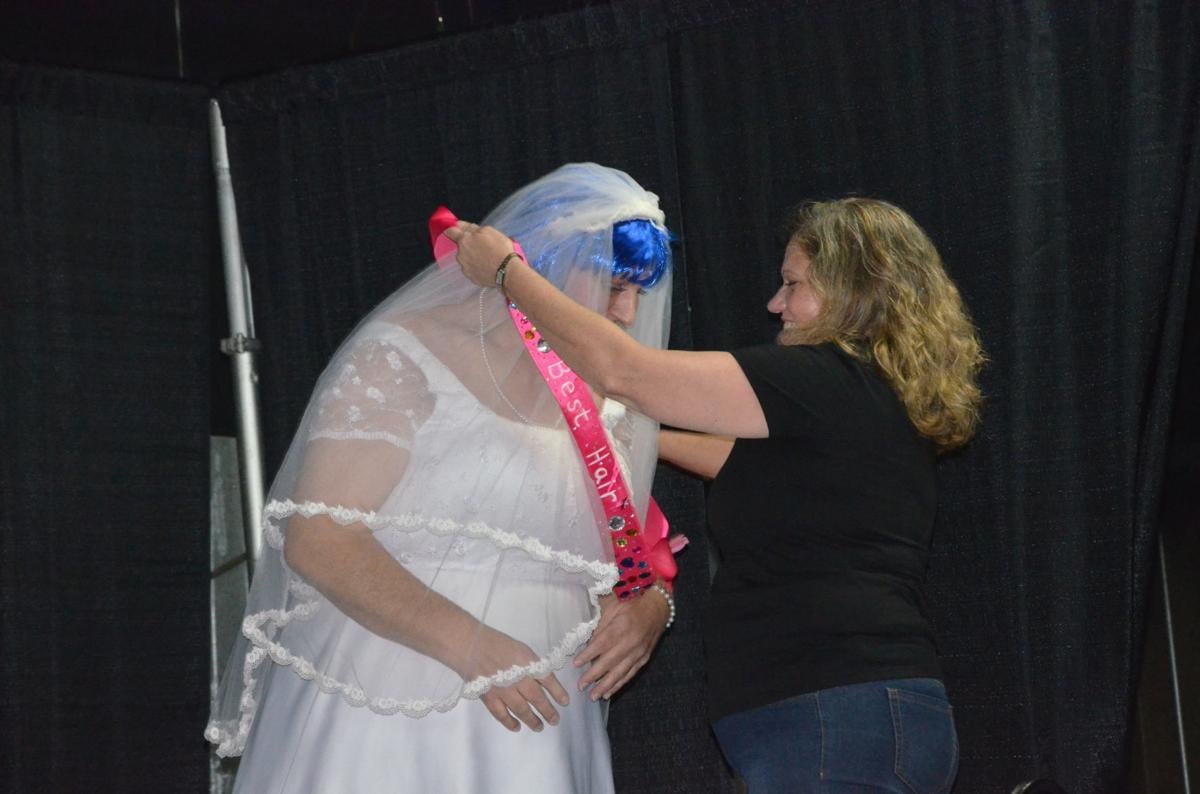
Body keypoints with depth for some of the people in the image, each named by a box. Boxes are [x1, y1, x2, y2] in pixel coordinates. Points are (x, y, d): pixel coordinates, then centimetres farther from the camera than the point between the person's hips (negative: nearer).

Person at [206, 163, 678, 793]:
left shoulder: (604, 404, 13)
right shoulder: (402, 359, -6)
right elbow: (319, 540, -15)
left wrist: (651, 604, -4)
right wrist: (469, 645, -22)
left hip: (535, 739, 6)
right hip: (387, 719, -5)